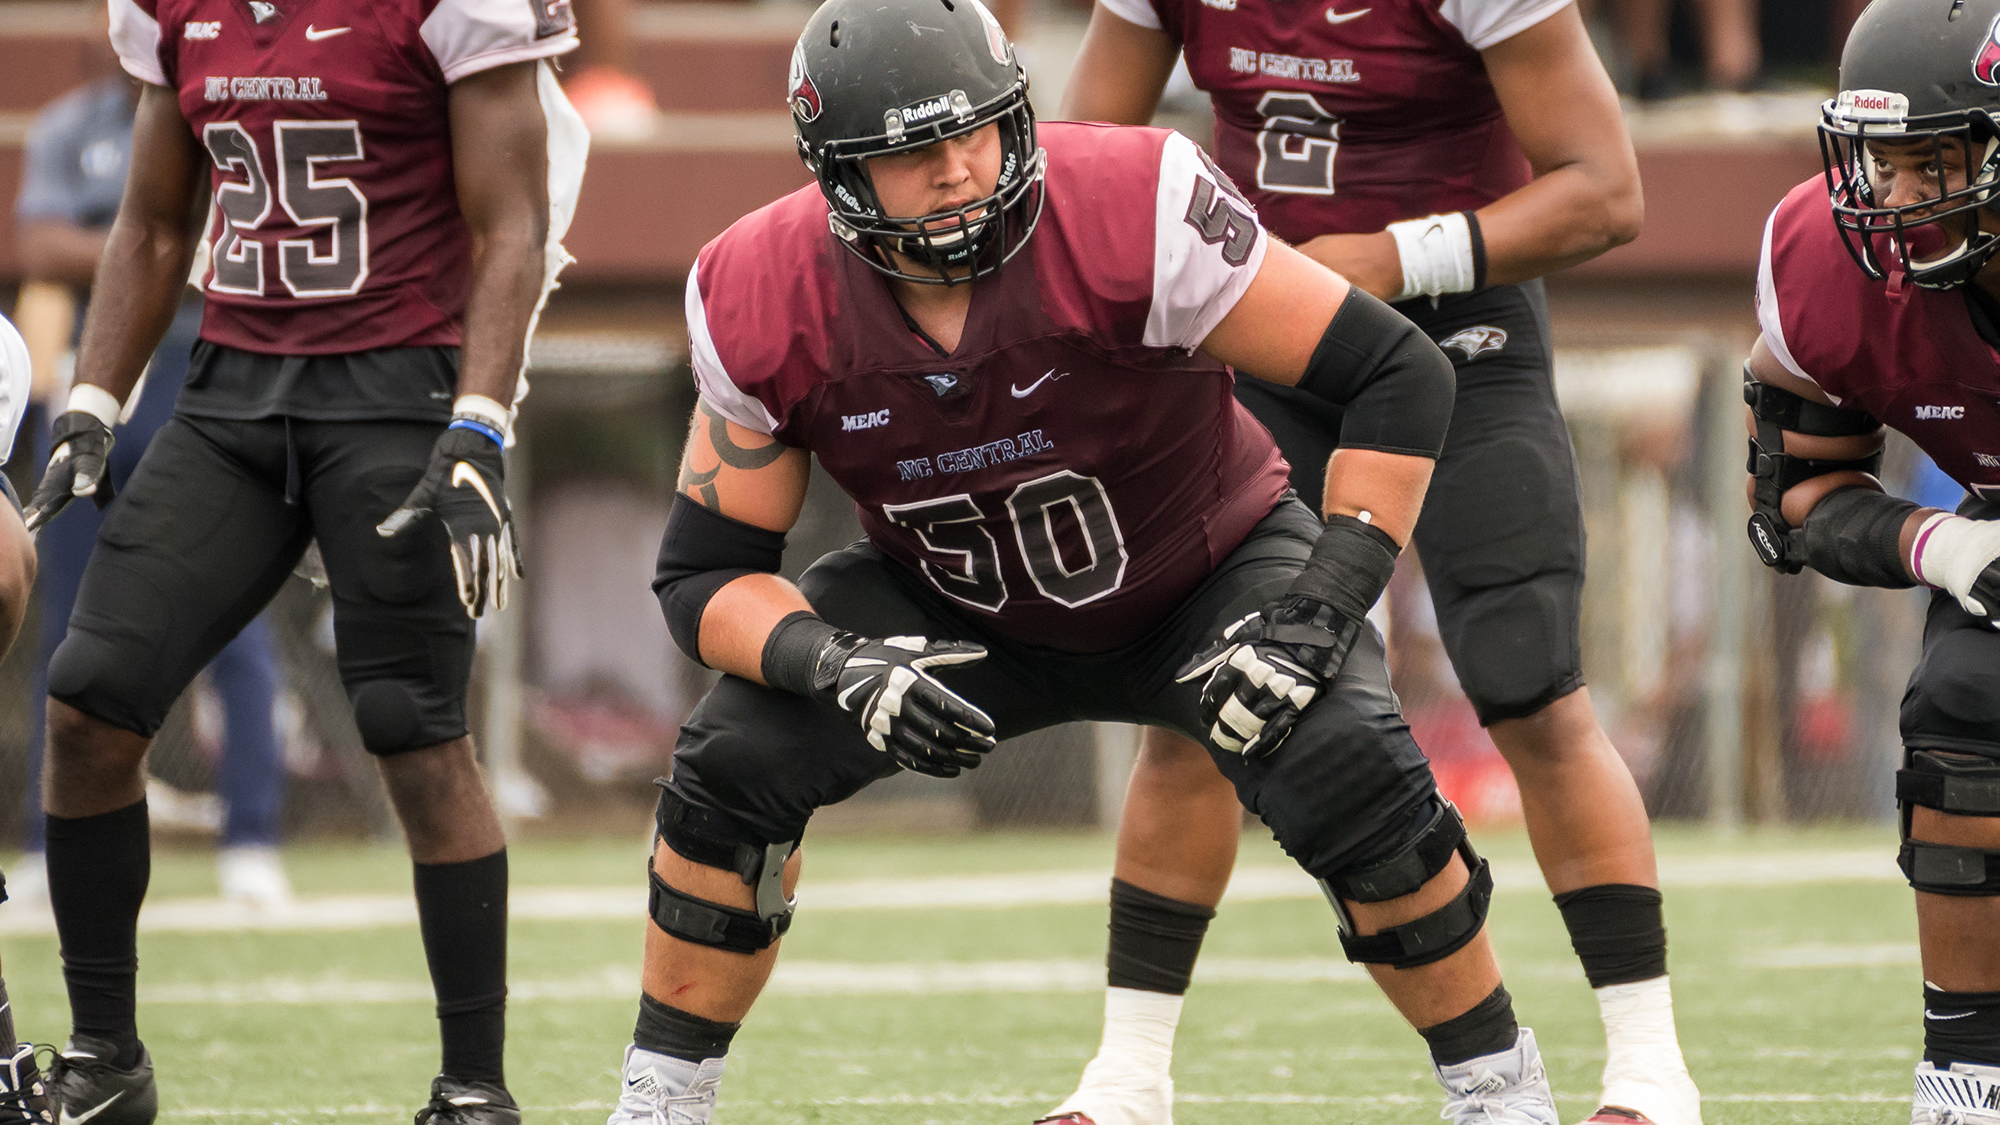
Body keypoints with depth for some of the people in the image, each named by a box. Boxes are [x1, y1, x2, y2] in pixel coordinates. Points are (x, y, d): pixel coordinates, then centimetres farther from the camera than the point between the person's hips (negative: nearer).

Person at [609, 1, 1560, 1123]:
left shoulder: (1132, 217, -35)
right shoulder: (766, 305, -24)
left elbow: (1399, 375, -28)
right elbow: (705, 574, -14)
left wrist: (1319, 613, -33)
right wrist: (839, 669, -34)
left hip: (1206, 568, -2)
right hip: (958, 612, 3)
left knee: (1352, 778, -27)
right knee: (734, 762, -18)